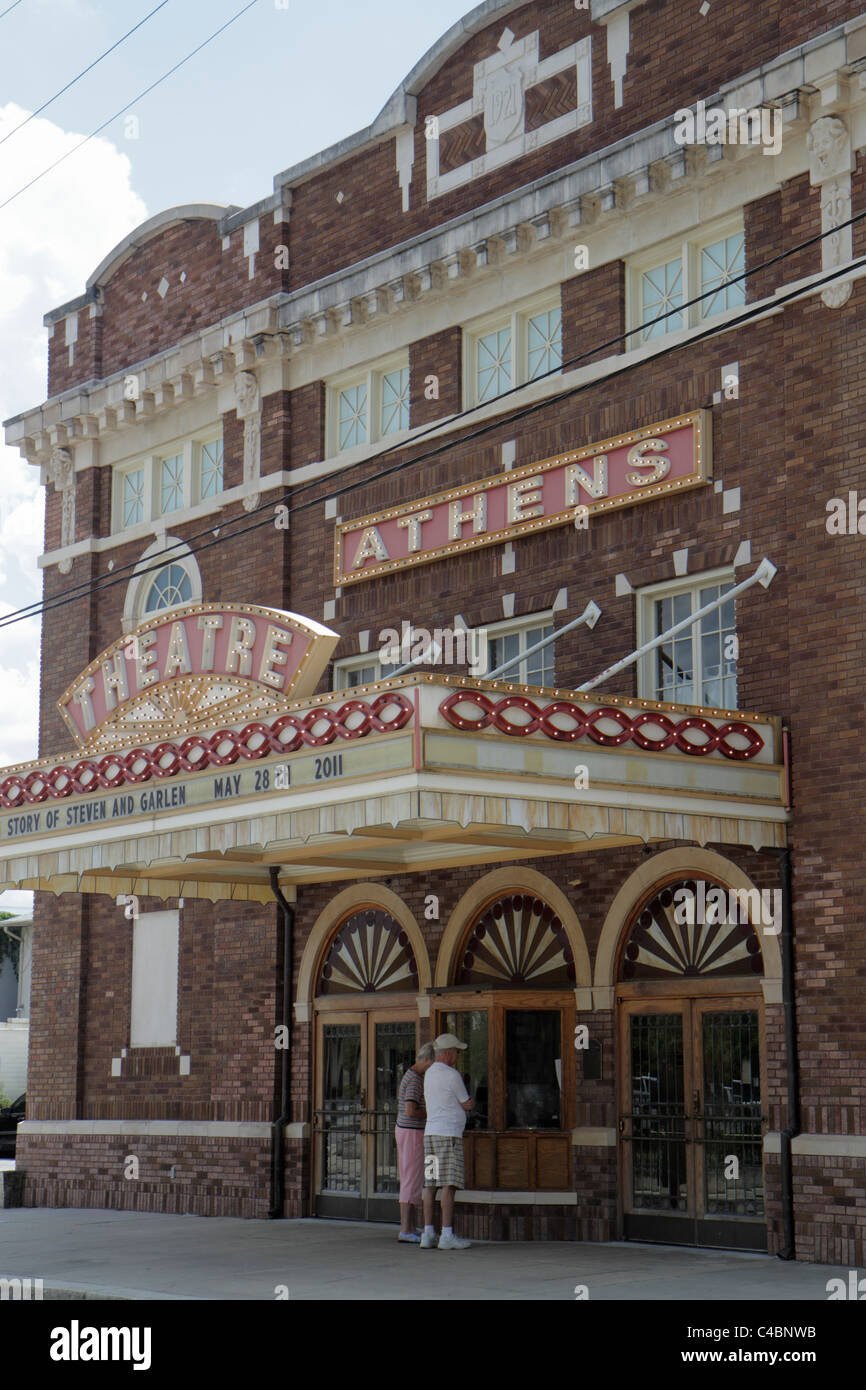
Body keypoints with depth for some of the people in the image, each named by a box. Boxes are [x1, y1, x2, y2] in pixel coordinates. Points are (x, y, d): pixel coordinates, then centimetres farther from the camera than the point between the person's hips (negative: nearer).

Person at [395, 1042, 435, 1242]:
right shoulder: (415, 1079, -19)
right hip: (413, 1134, -10)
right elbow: (410, 1112, -27)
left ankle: (410, 1228, 14)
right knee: (412, 1182, -8)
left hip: (405, 1131, 10)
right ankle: (405, 1231, -7)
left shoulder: (410, 1075, 14)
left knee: (412, 1181, 11)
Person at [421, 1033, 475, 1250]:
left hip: (430, 1132, 8)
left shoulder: (430, 1073, 16)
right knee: (449, 1184, -8)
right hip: (449, 1134, -8)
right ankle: (447, 1235, -10)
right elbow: (467, 1105, -3)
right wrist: (469, 1103, 21)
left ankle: (428, 1234, 5)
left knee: (431, 1184, 6)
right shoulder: (451, 1075, -10)